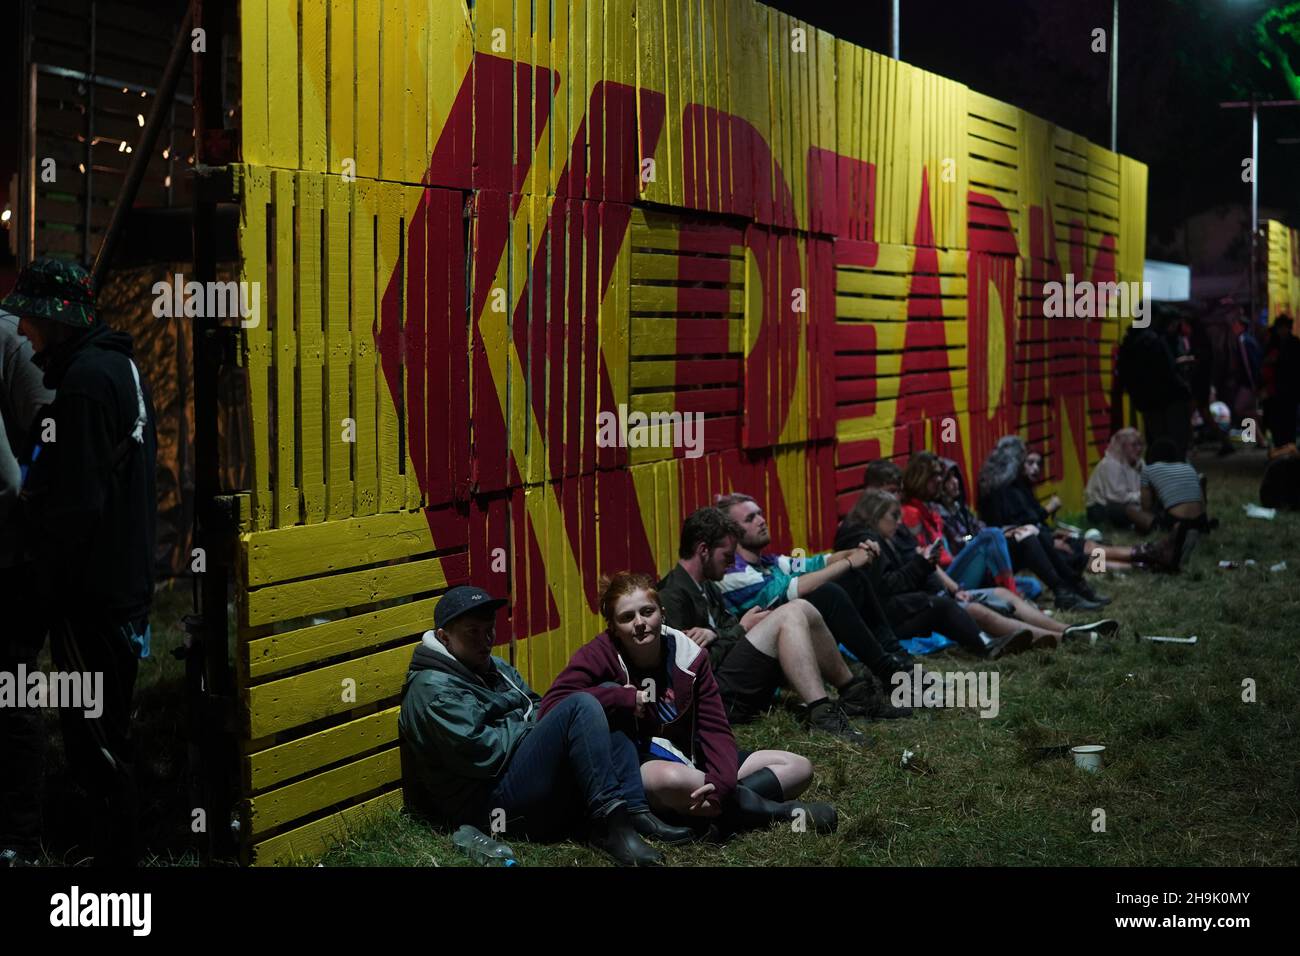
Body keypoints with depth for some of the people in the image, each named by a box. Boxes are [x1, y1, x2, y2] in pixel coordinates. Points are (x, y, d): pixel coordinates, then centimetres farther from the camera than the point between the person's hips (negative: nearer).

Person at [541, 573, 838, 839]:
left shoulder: (689, 655, -1)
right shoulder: (599, 655, -12)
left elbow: (715, 729, -7)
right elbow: (550, 708, -27)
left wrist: (720, 783, -26)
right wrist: (623, 697, -30)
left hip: (688, 759, 6)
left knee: (798, 767, -2)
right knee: (671, 780, -43)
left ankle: (729, 812, -26)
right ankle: (778, 810, -23)